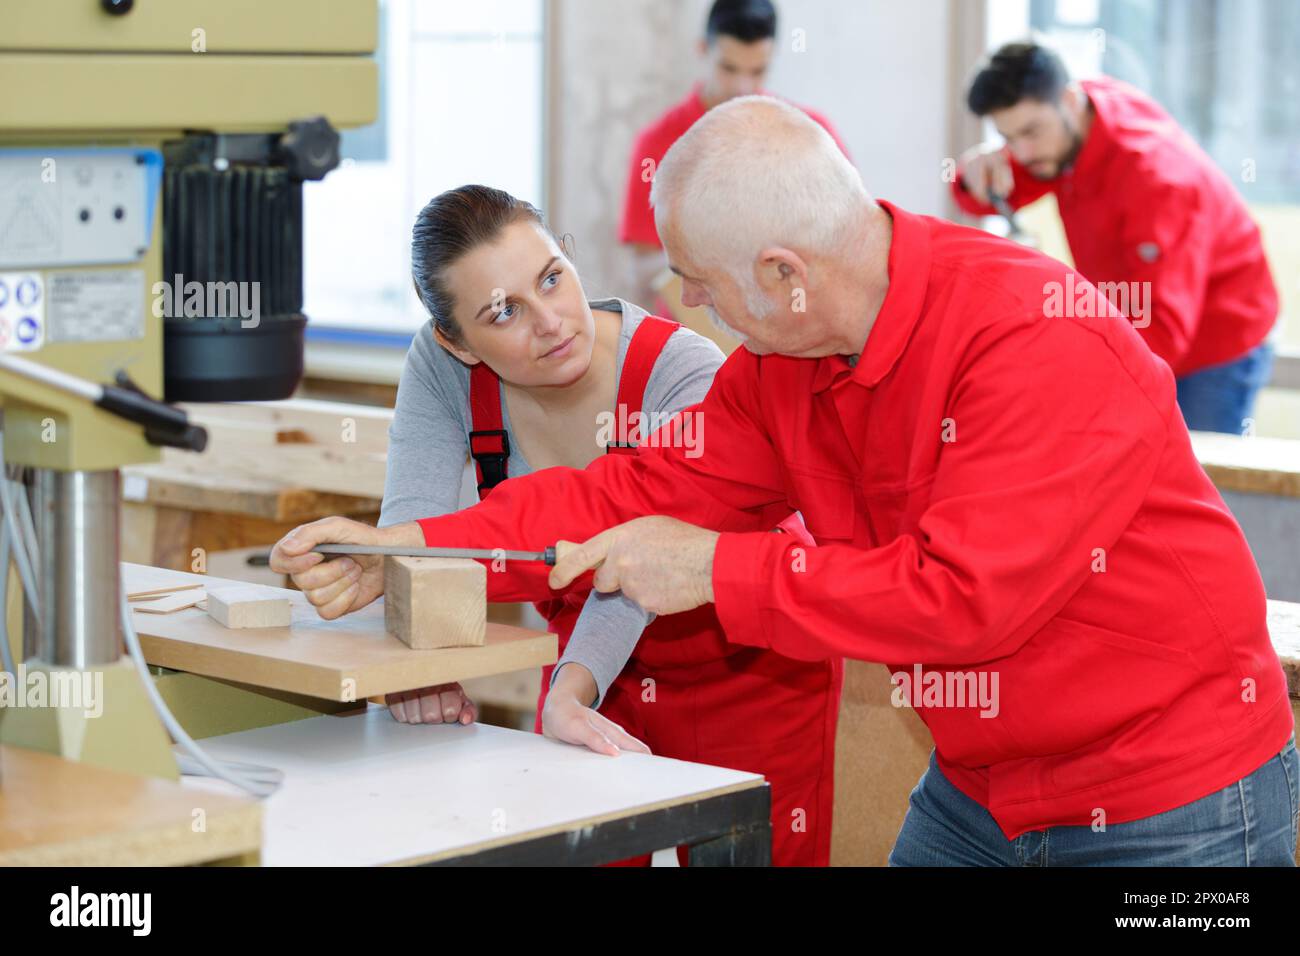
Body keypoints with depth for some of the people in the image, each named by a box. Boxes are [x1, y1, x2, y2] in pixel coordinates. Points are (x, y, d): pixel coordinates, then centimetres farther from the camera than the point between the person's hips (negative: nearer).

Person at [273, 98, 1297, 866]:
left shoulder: (1043, 342, -28)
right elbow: (644, 491, 2)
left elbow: (968, 596, -32)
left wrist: (718, 570, -25)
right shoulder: (782, 367, -2)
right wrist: (407, 552, -7)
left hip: (1167, 808, -7)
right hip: (975, 791, 8)